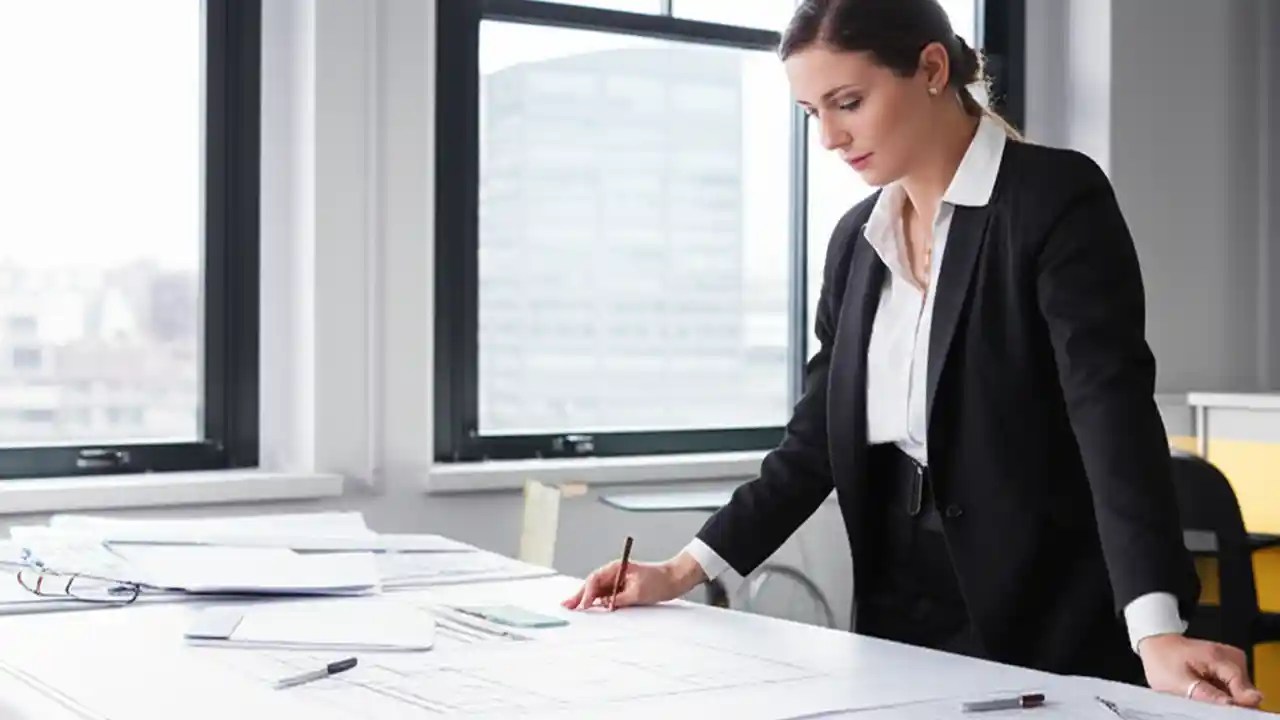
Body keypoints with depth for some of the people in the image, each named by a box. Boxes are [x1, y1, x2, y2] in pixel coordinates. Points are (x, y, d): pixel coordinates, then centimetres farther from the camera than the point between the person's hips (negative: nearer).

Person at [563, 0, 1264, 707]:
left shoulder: (1057, 199, -11)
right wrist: (682, 572, 5)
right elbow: (818, 437, 12)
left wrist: (1157, 635, -35)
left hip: (1044, 630, -6)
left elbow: (1112, 410, -23)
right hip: (898, 622, 6)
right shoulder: (857, 237, 8)